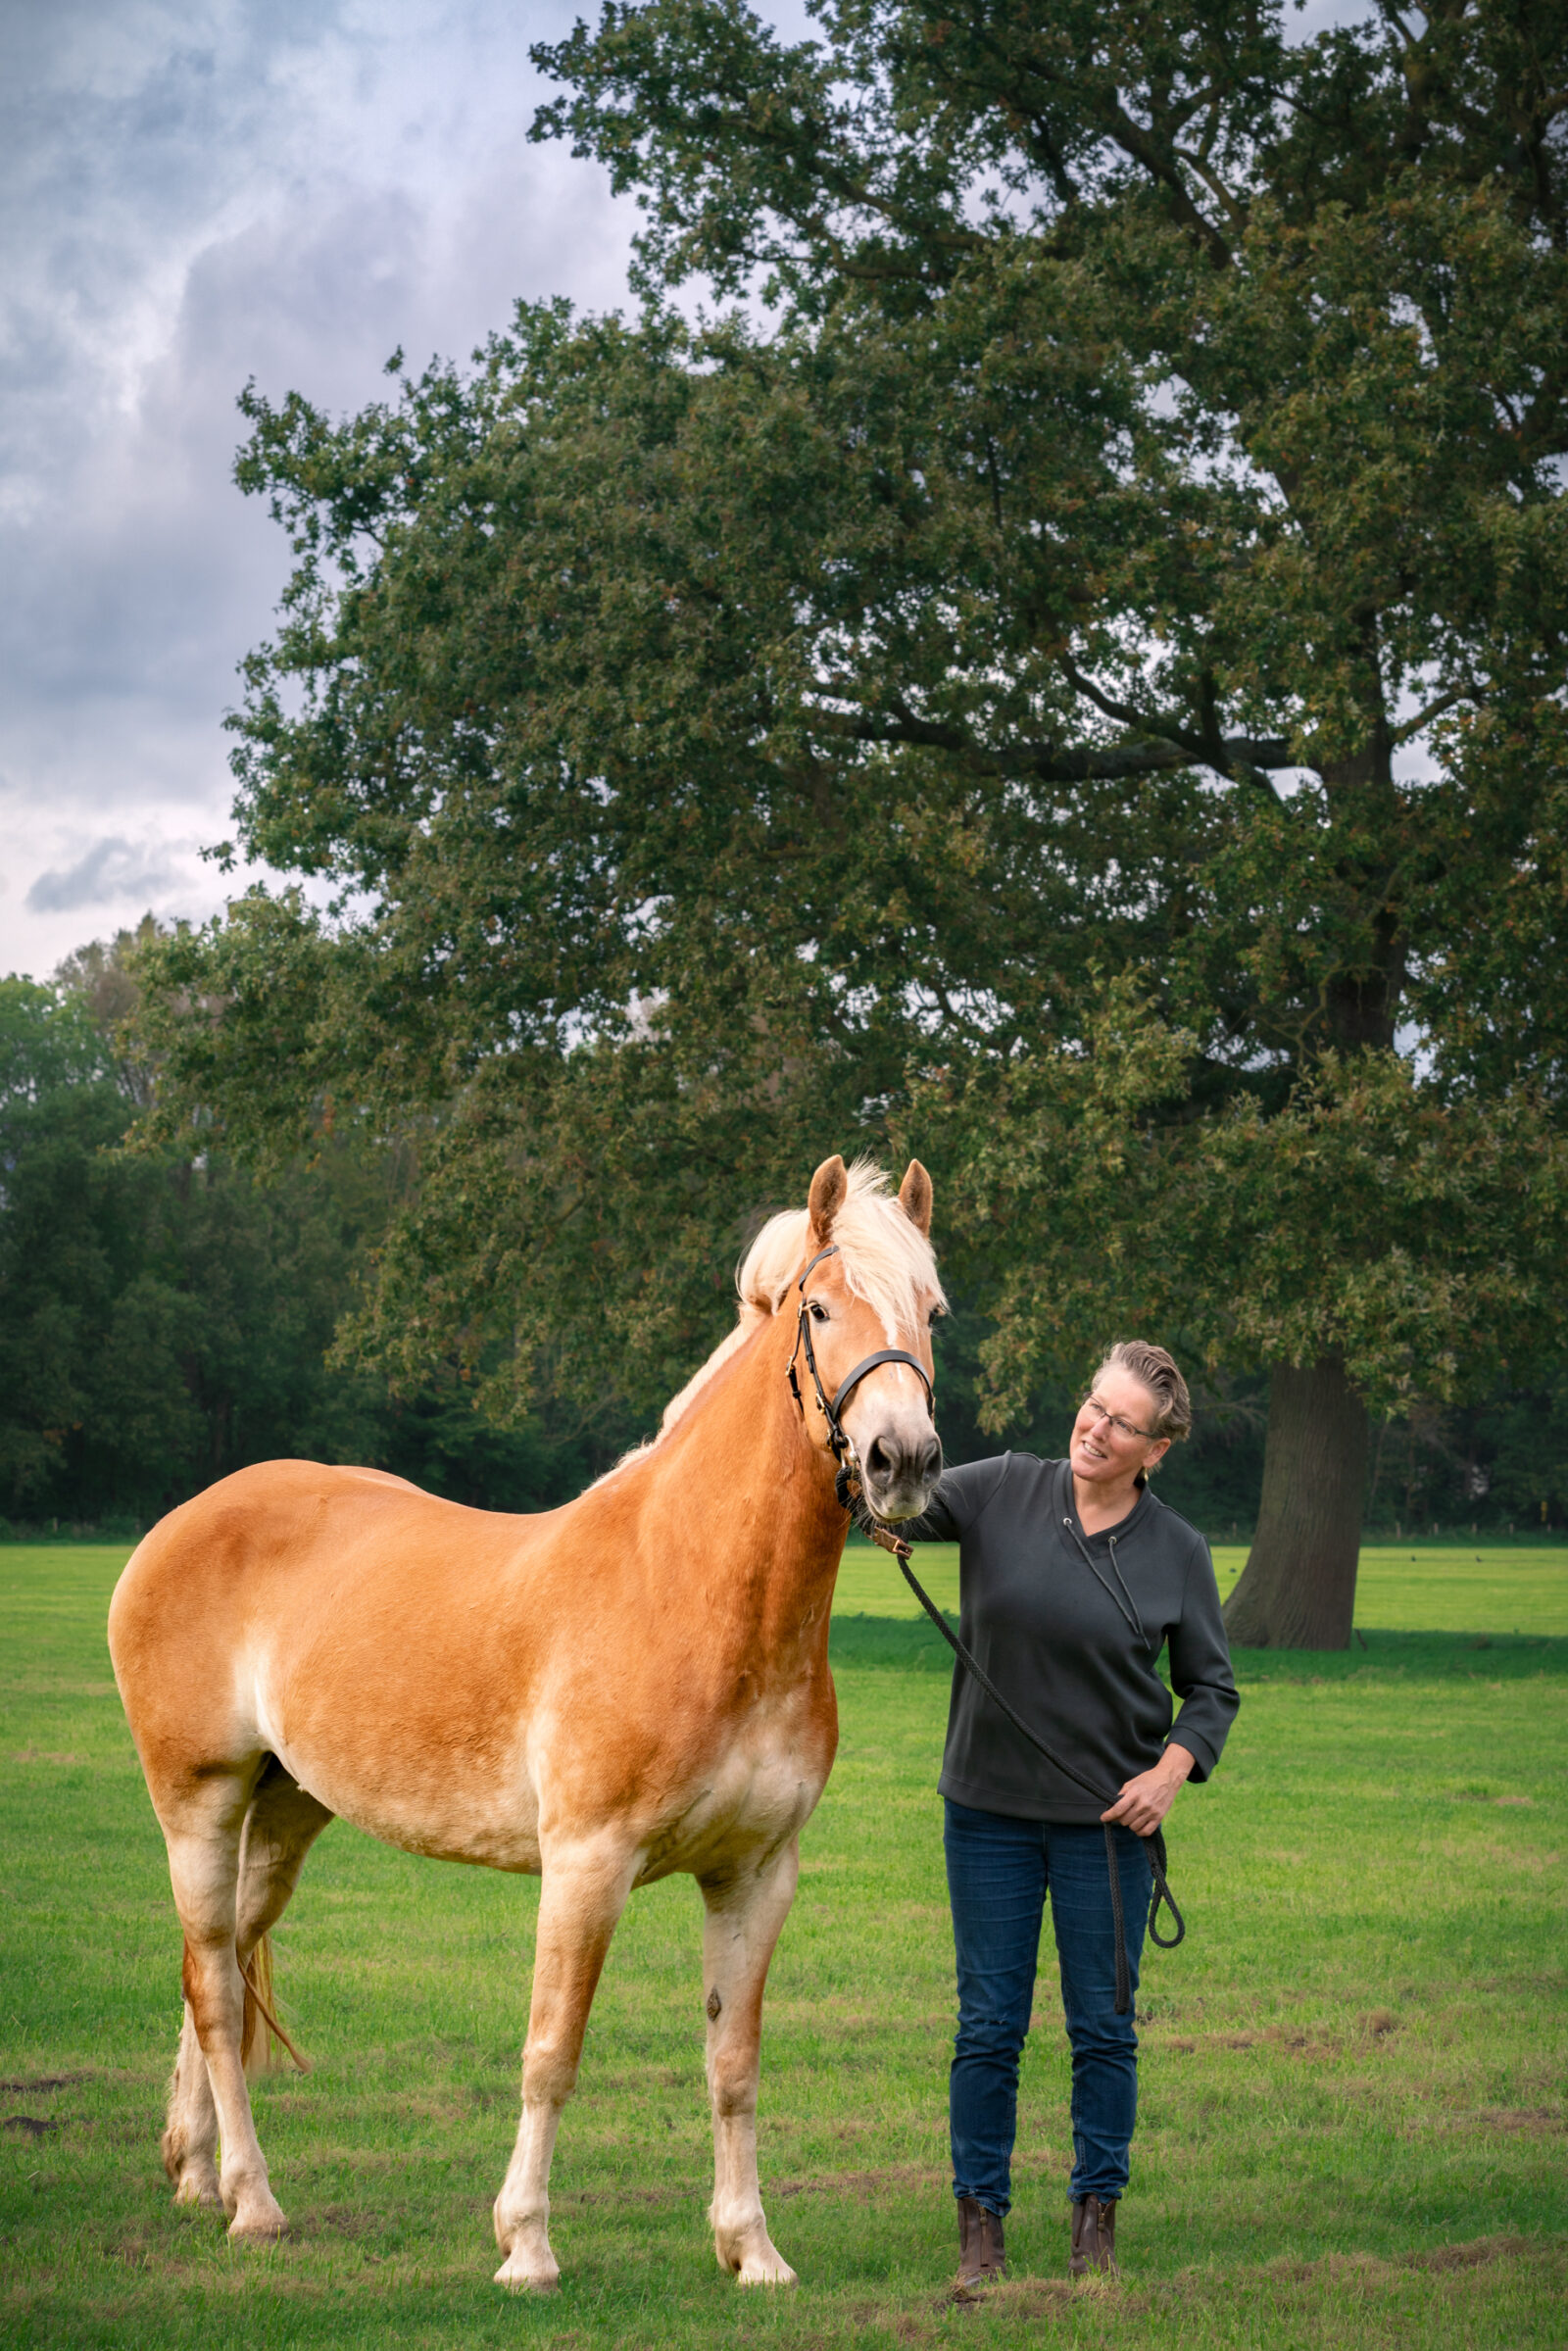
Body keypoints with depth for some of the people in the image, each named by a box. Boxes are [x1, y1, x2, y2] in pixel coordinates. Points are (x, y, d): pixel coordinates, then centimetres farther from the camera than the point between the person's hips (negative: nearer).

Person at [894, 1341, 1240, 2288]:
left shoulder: (1178, 1550, -3)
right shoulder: (1001, 1492, -3)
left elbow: (1213, 1688, 4)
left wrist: (1173, 1770, -12)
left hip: (1108, 1817, 0)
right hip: (990, 1810, 0)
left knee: (1104, 2029, 7)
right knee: (989, 2028, 4)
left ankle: (1097, 2220, 21)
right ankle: (981, 2221, 15)